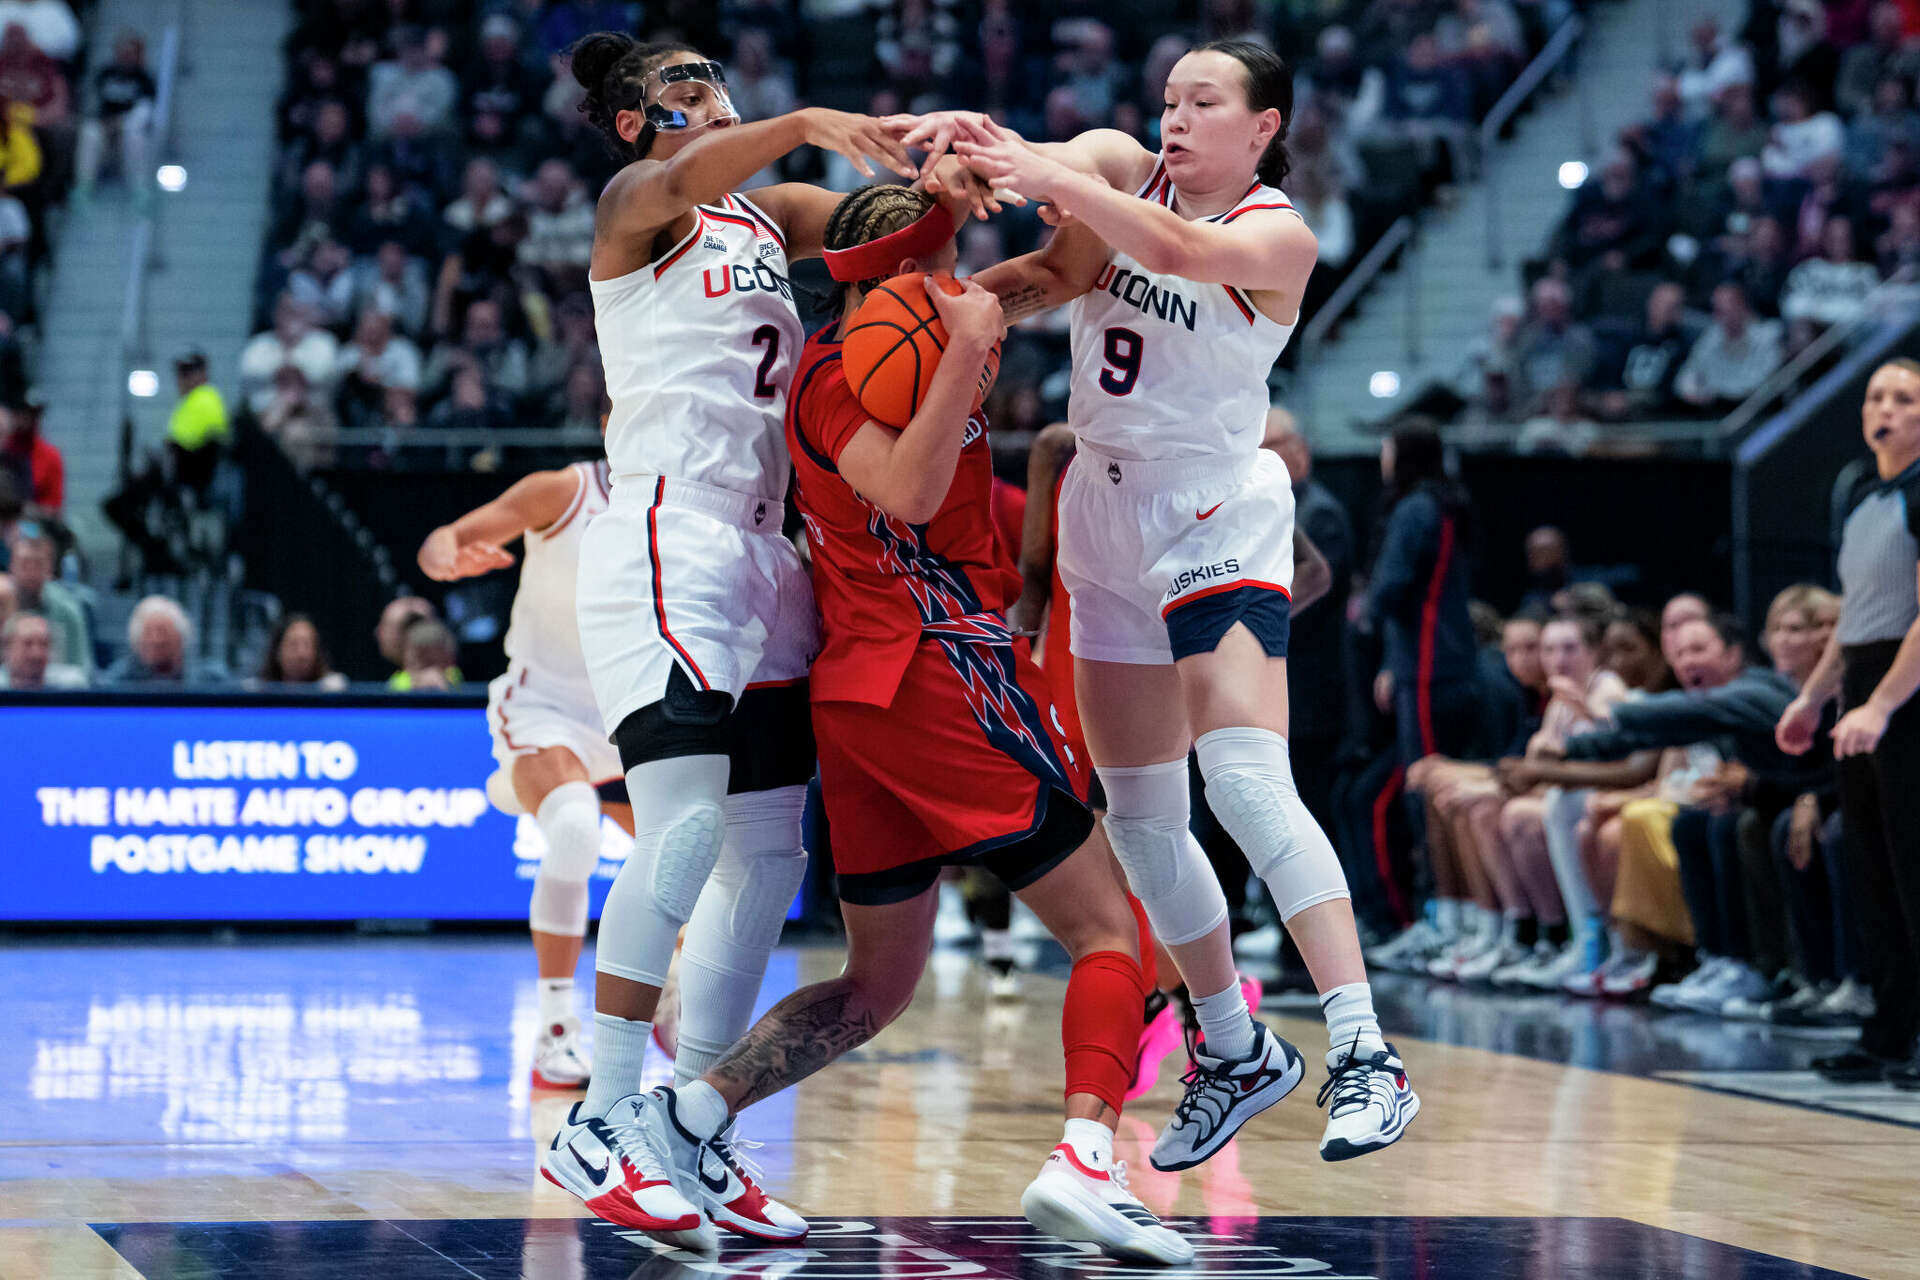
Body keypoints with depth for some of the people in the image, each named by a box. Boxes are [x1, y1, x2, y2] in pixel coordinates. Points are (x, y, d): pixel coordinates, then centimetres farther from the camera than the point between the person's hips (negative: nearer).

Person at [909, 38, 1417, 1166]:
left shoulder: (1279, 237, -10)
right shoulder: (1122, 167, 4)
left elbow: (1182, 249, -31)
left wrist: (1050, 180, -44)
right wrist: (965, 138, -37)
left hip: (1215, 513, -6)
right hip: (1107, 514, 7)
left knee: (1244, 777, -23)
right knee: (1139, 816, 10)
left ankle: (1368, 1054, -25)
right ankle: (1236, 1052, 25)